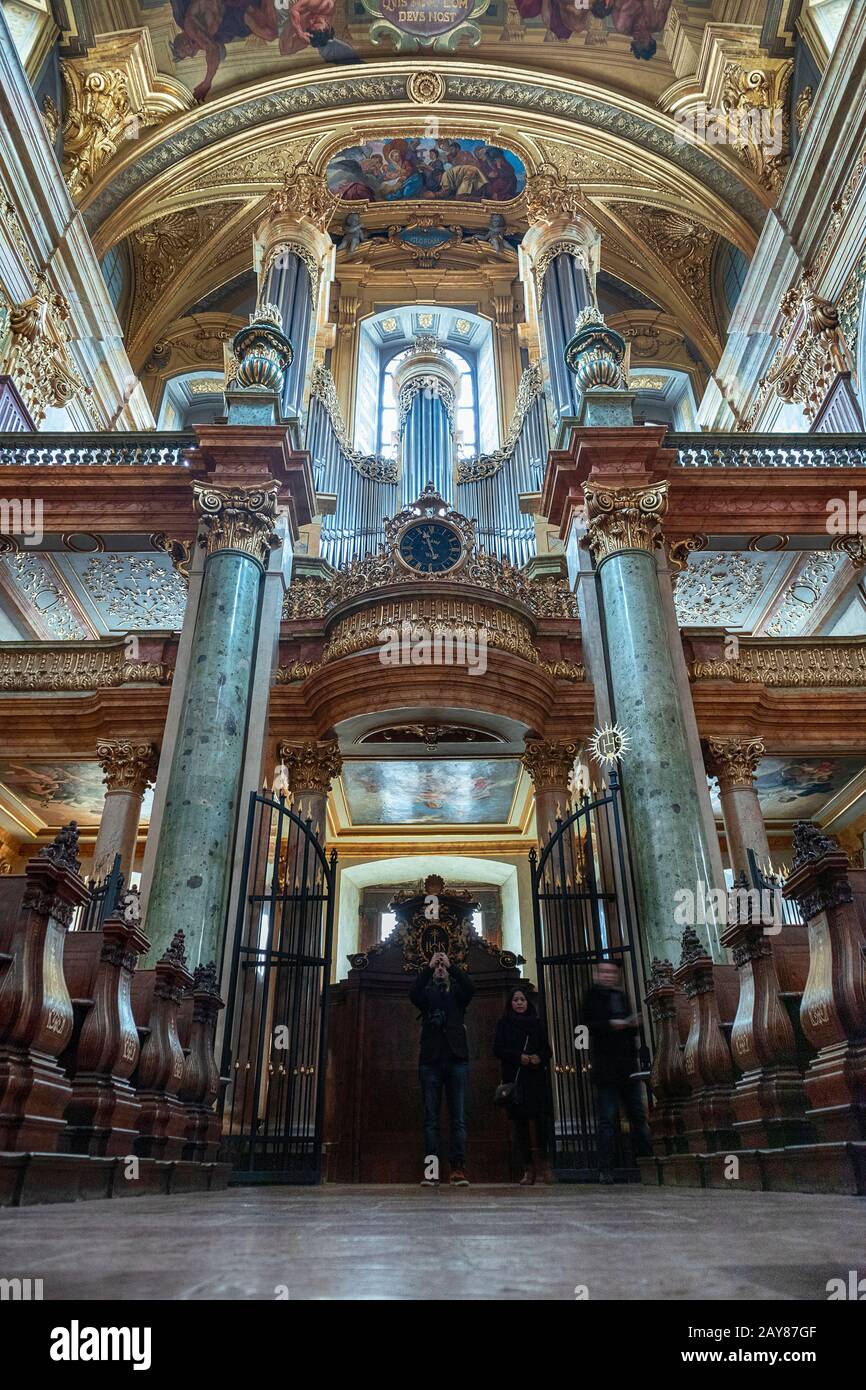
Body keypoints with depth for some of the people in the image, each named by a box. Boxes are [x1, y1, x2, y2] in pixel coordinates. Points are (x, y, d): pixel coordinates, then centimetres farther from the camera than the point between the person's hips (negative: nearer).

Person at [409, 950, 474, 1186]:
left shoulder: (457, 993, 13)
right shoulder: (426, 994, 13)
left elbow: (470, 987, -9)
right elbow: (413, 994, -10)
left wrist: (451, 965, -16)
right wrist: (428, 967, -18)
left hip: (457, 1060, 0)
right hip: (430, 1060, 0)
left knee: (458, 1118, -2)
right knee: (431, 1118, 0)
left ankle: (458, 1168, -1)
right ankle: (431, 1170, 2)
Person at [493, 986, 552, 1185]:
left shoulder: (537, 1023, 16)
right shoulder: (504, 1024, 10)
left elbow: (547, 1048, 14)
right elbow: (497, 1049, 2)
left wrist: (539, 1057, -8)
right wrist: (519, 1057, -13)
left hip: (536, 1078, 1)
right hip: (514, 1079, -1)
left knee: (542, 1118, -13)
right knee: (519, 1122, -4)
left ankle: (544, 1162, -6)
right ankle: (528, 1168, 0)